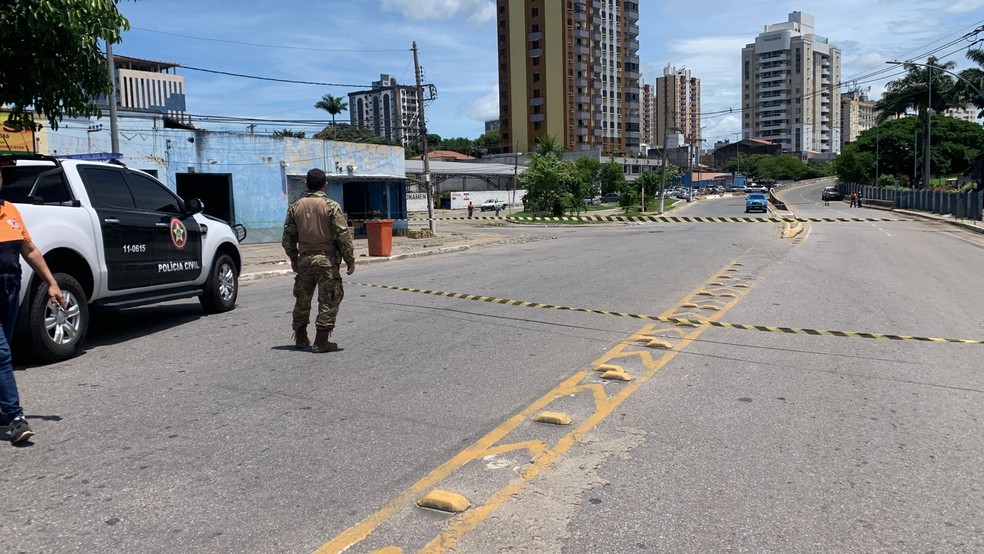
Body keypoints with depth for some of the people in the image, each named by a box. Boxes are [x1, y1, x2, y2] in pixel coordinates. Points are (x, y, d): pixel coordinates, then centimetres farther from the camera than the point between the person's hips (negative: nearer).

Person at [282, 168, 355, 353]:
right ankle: (321, 341, 1)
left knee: (302, 299, 16)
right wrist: (350, 260, -4)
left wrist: (293, 259, 22)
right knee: (328, 300, 2)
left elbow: (288, 237, 10)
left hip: (304, 260, 5)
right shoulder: (331, 206, -9)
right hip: (327, 260, -4)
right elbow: (343, 235, -11)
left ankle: (300, 338, 26)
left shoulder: (295, 207, 5)